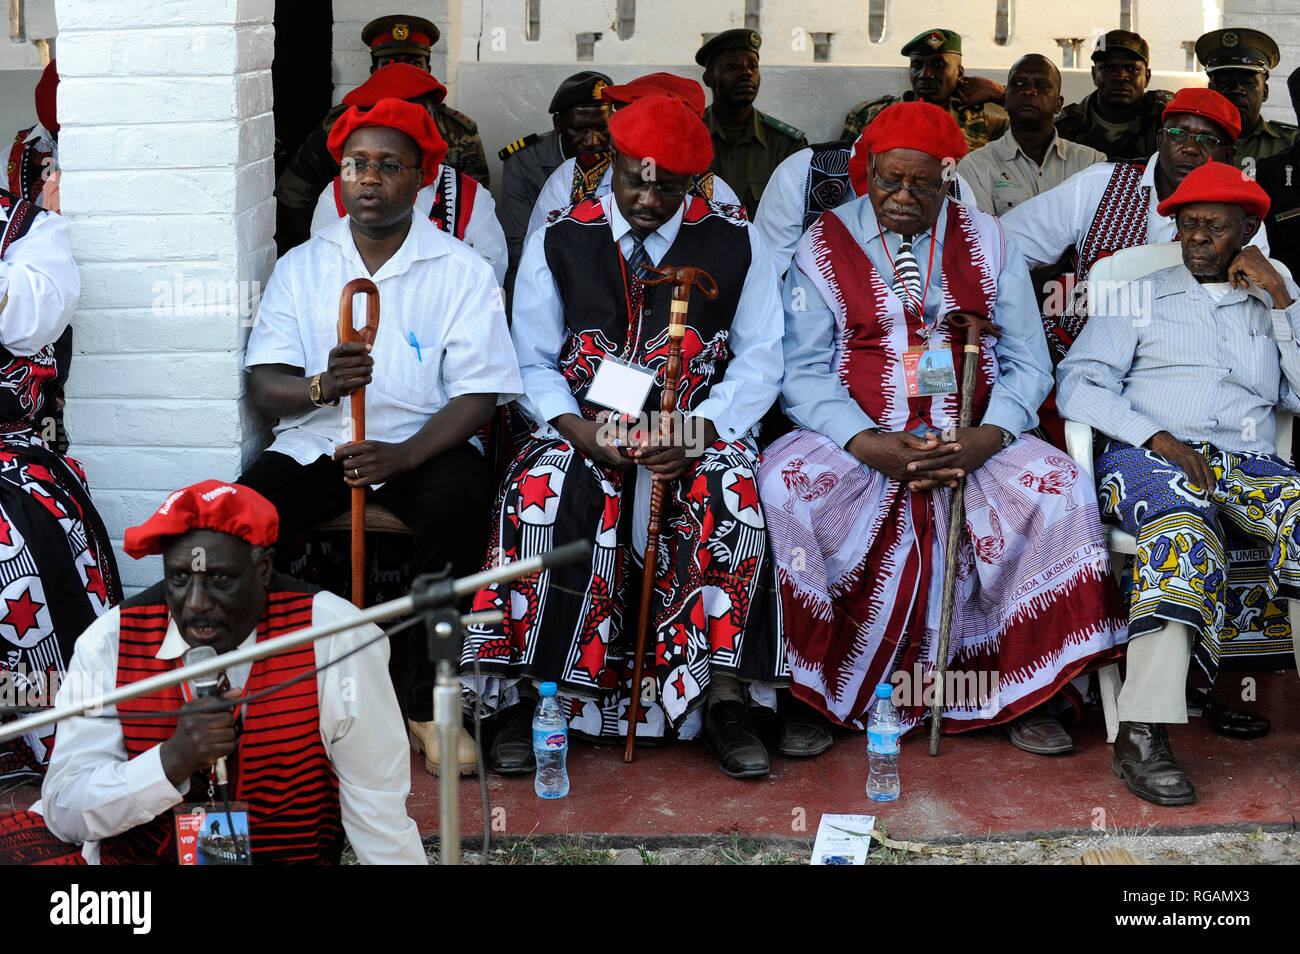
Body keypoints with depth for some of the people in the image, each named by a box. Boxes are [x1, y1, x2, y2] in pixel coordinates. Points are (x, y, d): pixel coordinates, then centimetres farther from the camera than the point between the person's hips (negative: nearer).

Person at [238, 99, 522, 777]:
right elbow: (263, 387, 3)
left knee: (462, 498, -34)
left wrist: (406, 455, -21)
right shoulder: (301, 267, 11)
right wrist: (320, 387, -22)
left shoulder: (460, 271, 4)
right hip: (314, 443, 2)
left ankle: (428, 702, -20)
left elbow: (478, 396, -4)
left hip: (421, 444, -1)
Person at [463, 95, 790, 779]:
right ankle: (520, 702, -24)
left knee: (732, 492, -33)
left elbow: (760, 359, 4)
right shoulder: (559, 242, 6)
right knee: (541, 492, -32)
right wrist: (577, 428, -13)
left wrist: (699, 433, -14)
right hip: (586, 431, 0)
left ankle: (725, 703, -25)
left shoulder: (733, 242, 5)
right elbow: (533, 363, 8)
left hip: (697, 434, 0)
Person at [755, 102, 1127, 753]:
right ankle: (811, 693, -18)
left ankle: (1024, 695, -14)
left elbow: (1027, 363, 6)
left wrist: (985, 438, -14)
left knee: (1056, 487, -27)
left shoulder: (988, 242, 10)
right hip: (857, 440, -1)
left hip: (972, 441, 1)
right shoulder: (822, 247, 5)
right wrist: (869, 445, -19)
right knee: (785, 483, -31)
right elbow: (803, 372, -1)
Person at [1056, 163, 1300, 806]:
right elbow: (1078, 383, 5)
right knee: (1183, 522, -38)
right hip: (1147, 459, -2)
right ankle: (1142, 735, -46)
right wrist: (1158, 437, -10)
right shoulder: (1139, 299, 19)